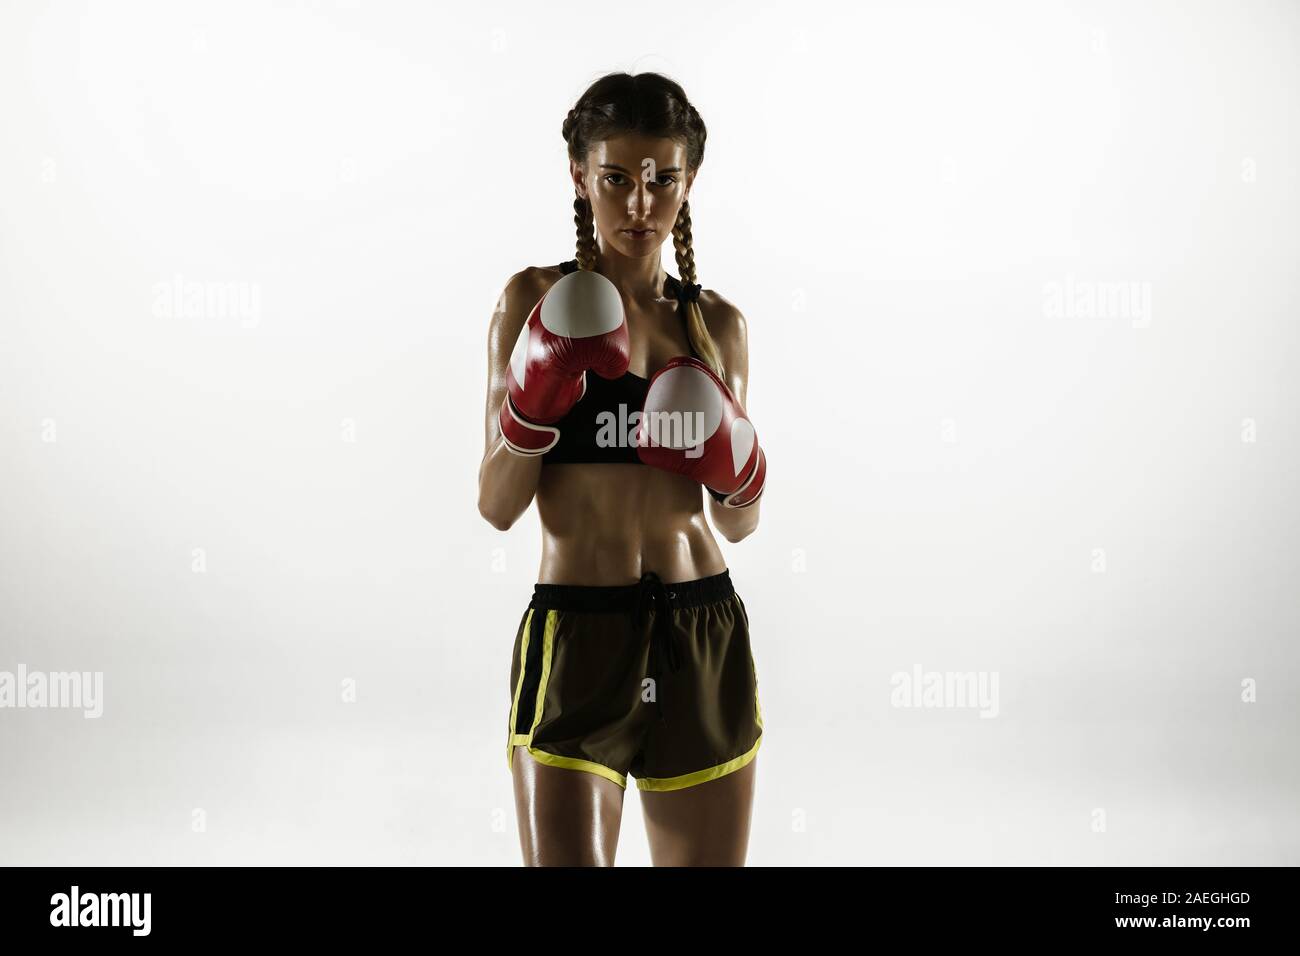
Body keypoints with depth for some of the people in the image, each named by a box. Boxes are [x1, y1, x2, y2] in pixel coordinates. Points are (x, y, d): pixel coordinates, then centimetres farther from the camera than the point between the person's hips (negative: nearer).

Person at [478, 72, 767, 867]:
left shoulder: (718, 323, 7)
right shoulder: (538, 301, -1)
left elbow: (740, 523, 12)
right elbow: (497, 506, -5)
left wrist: (735, 467, -8)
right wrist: (537, 400, -19)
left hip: (706, 644, 4)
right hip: (575, 642, -3)